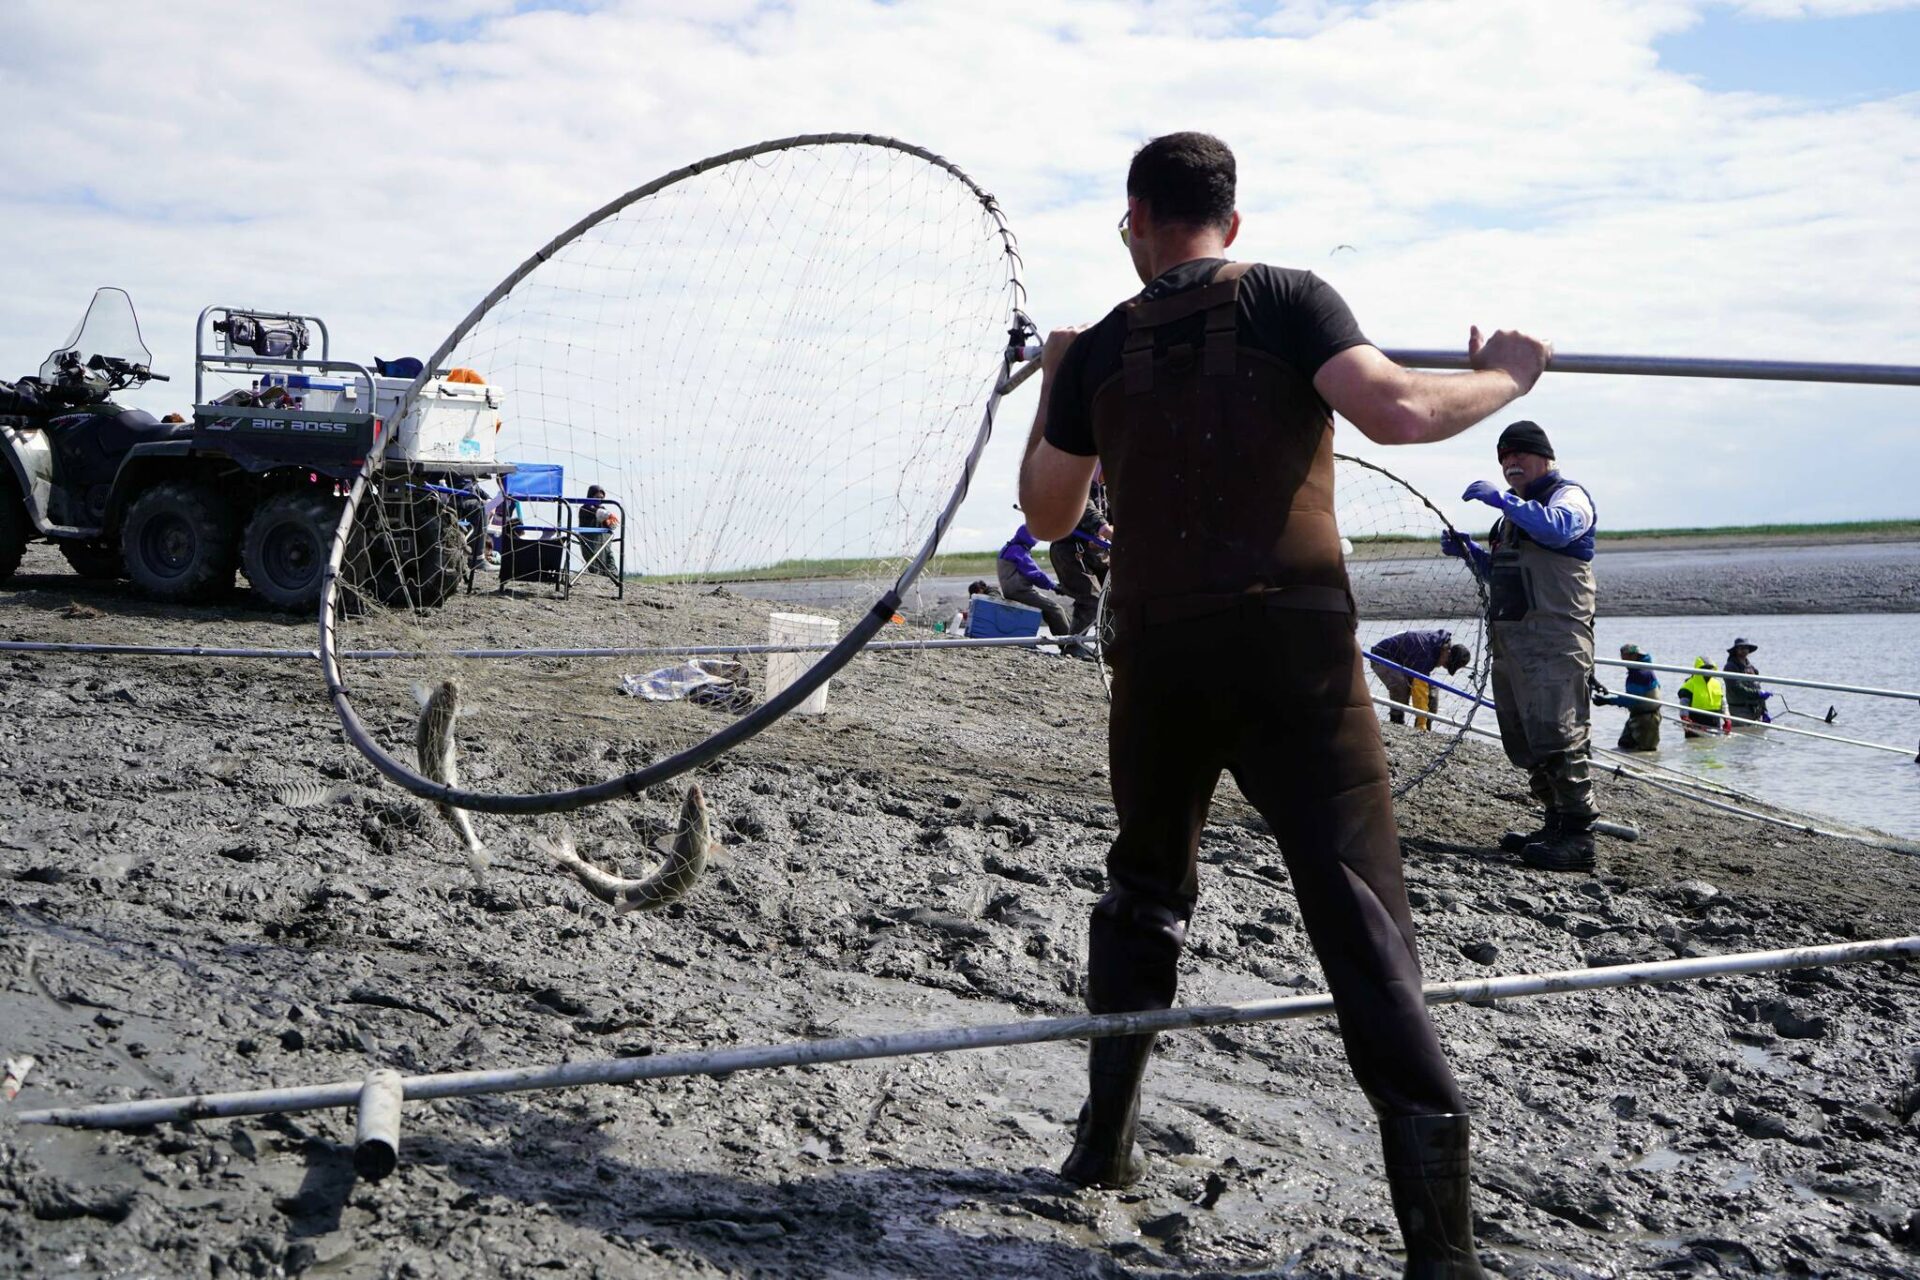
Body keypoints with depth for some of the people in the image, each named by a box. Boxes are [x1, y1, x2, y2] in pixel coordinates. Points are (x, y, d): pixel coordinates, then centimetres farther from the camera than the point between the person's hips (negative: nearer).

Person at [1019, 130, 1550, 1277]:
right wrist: (1504, 377, 3)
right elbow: (1394, 410, -15)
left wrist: (1052, 385, 31)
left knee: (1146, 893, 22)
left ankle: (1105, 1140, 28)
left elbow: (1047, 512, 18)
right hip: (1291, 644, -3)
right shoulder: (1289, 299, 0)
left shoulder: (1100, 349, 10)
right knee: (1360, 915, -5)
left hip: (1157, 653, 4)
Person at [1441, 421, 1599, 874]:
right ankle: (1558, 824, 18)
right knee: (1523, 740, 10)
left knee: (1556, 736, -15)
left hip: (1554, 639, -10)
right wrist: (1468, 550, 16)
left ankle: (1578, 838, -15)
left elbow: (1555, 527, -24)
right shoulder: (1514, 509, 28)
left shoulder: (1569, 495, 0)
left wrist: (1500, 498, -25)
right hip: (1509, 640, 10)